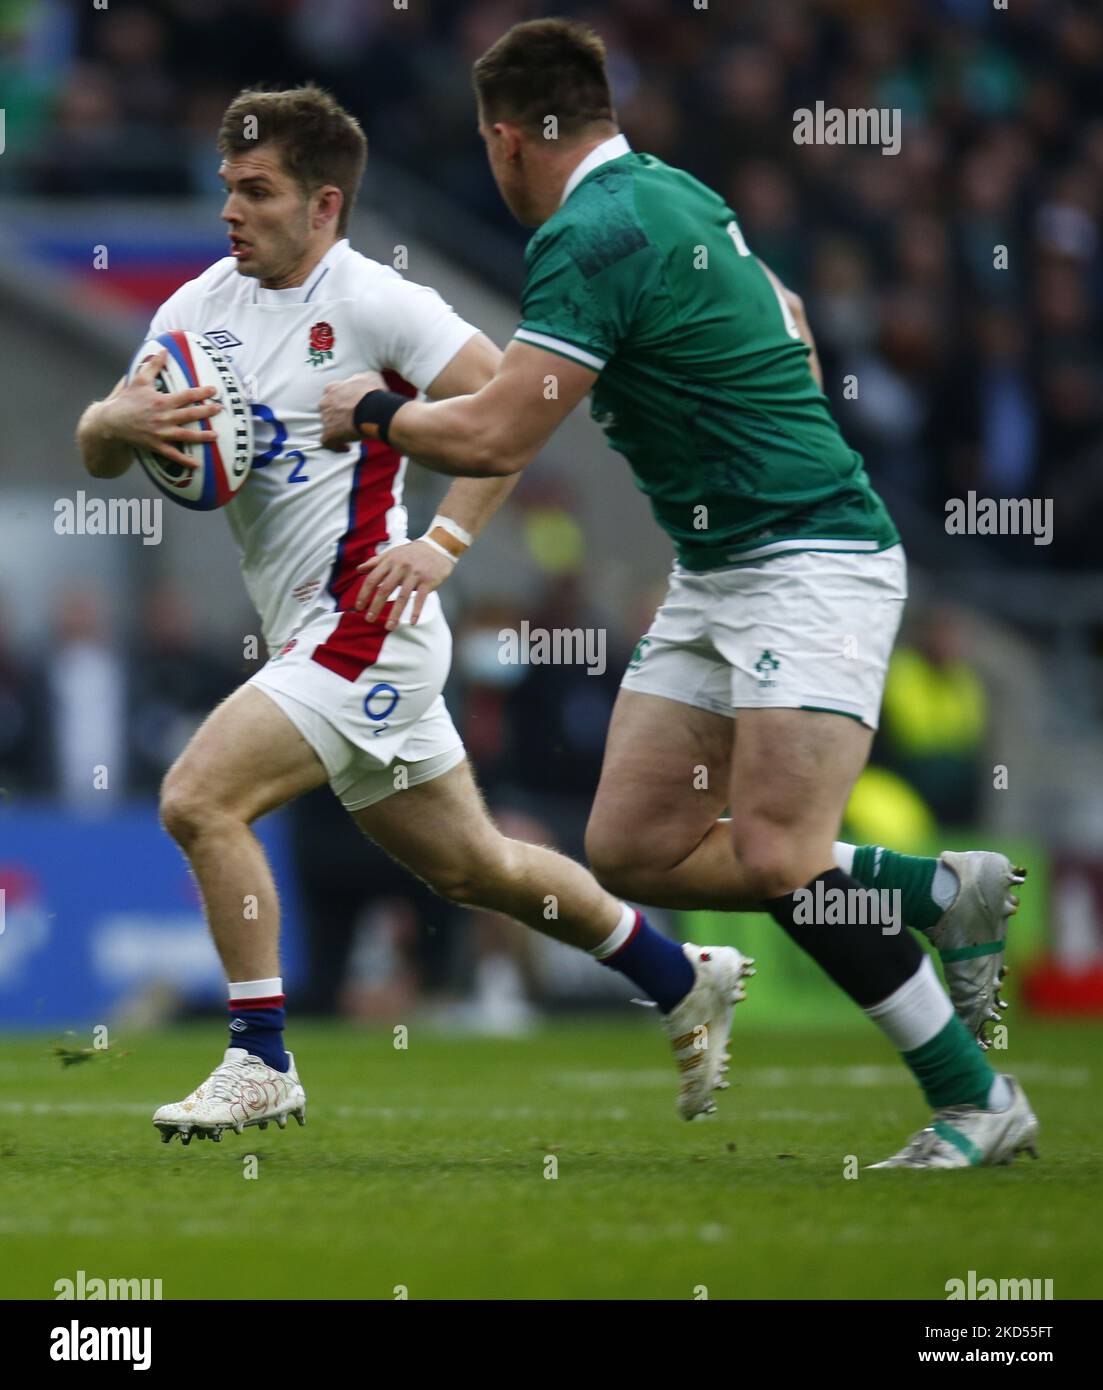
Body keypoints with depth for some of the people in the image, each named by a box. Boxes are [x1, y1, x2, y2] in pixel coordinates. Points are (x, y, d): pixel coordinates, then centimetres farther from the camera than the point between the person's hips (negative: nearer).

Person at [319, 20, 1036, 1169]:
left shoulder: (589, 238, -18)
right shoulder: (671, 192, 12)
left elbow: (494, 439, -20)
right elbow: (794, 348, 24)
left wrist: (373, 411, -1)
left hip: (810, 565, -10)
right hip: (714, 573, 10)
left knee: (775, 855, -21)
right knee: (631, 850, 3)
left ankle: (976, 1098, -10)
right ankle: (944, 894, 13)